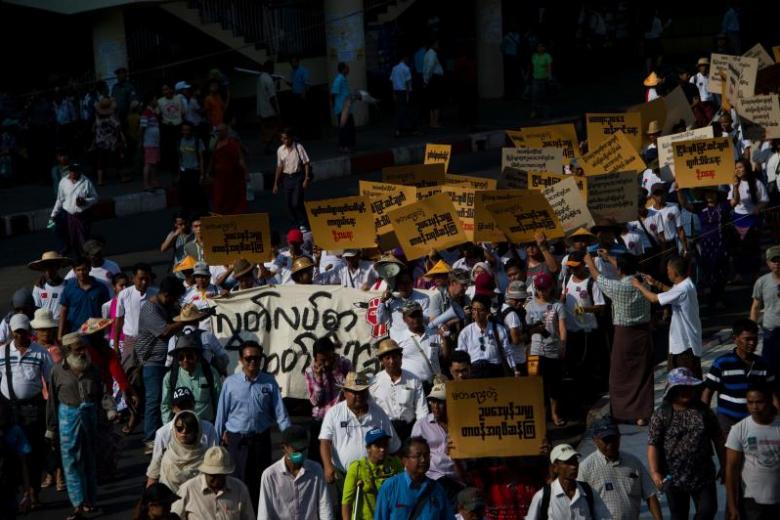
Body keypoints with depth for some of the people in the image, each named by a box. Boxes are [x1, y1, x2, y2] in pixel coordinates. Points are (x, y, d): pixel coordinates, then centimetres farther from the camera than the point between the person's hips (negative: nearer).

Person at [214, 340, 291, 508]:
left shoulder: (269, 383, -2)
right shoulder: (230, 383, -4)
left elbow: (280, 412, -4)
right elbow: (222, 413, 1)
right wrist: (218, 437, 4)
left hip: (261, 439, 1)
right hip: (236, 440, -1)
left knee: (261, 481, 10)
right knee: (239, 481, 2)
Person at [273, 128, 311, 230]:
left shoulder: (298, 147, -9)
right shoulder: (280, 150, 4)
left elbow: (307, 163, -7)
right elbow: (279, 167, 13)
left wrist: (307, 179, -13)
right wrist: (276, 183, 13)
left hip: (298, 177, -5)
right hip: (287, 178, 5)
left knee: (296, 203, -14)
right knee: (288, 204, 4)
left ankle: (303, 225, 3)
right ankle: (297, 225, 17)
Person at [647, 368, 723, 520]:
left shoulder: (703, 411, 2)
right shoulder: (661, 414, -8)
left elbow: (717, 439, 9)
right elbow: (653, 445, -12)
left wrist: (724, 466, 9)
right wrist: (655, 472, -23)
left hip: (703, 475, 2)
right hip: (674, 477, -2)